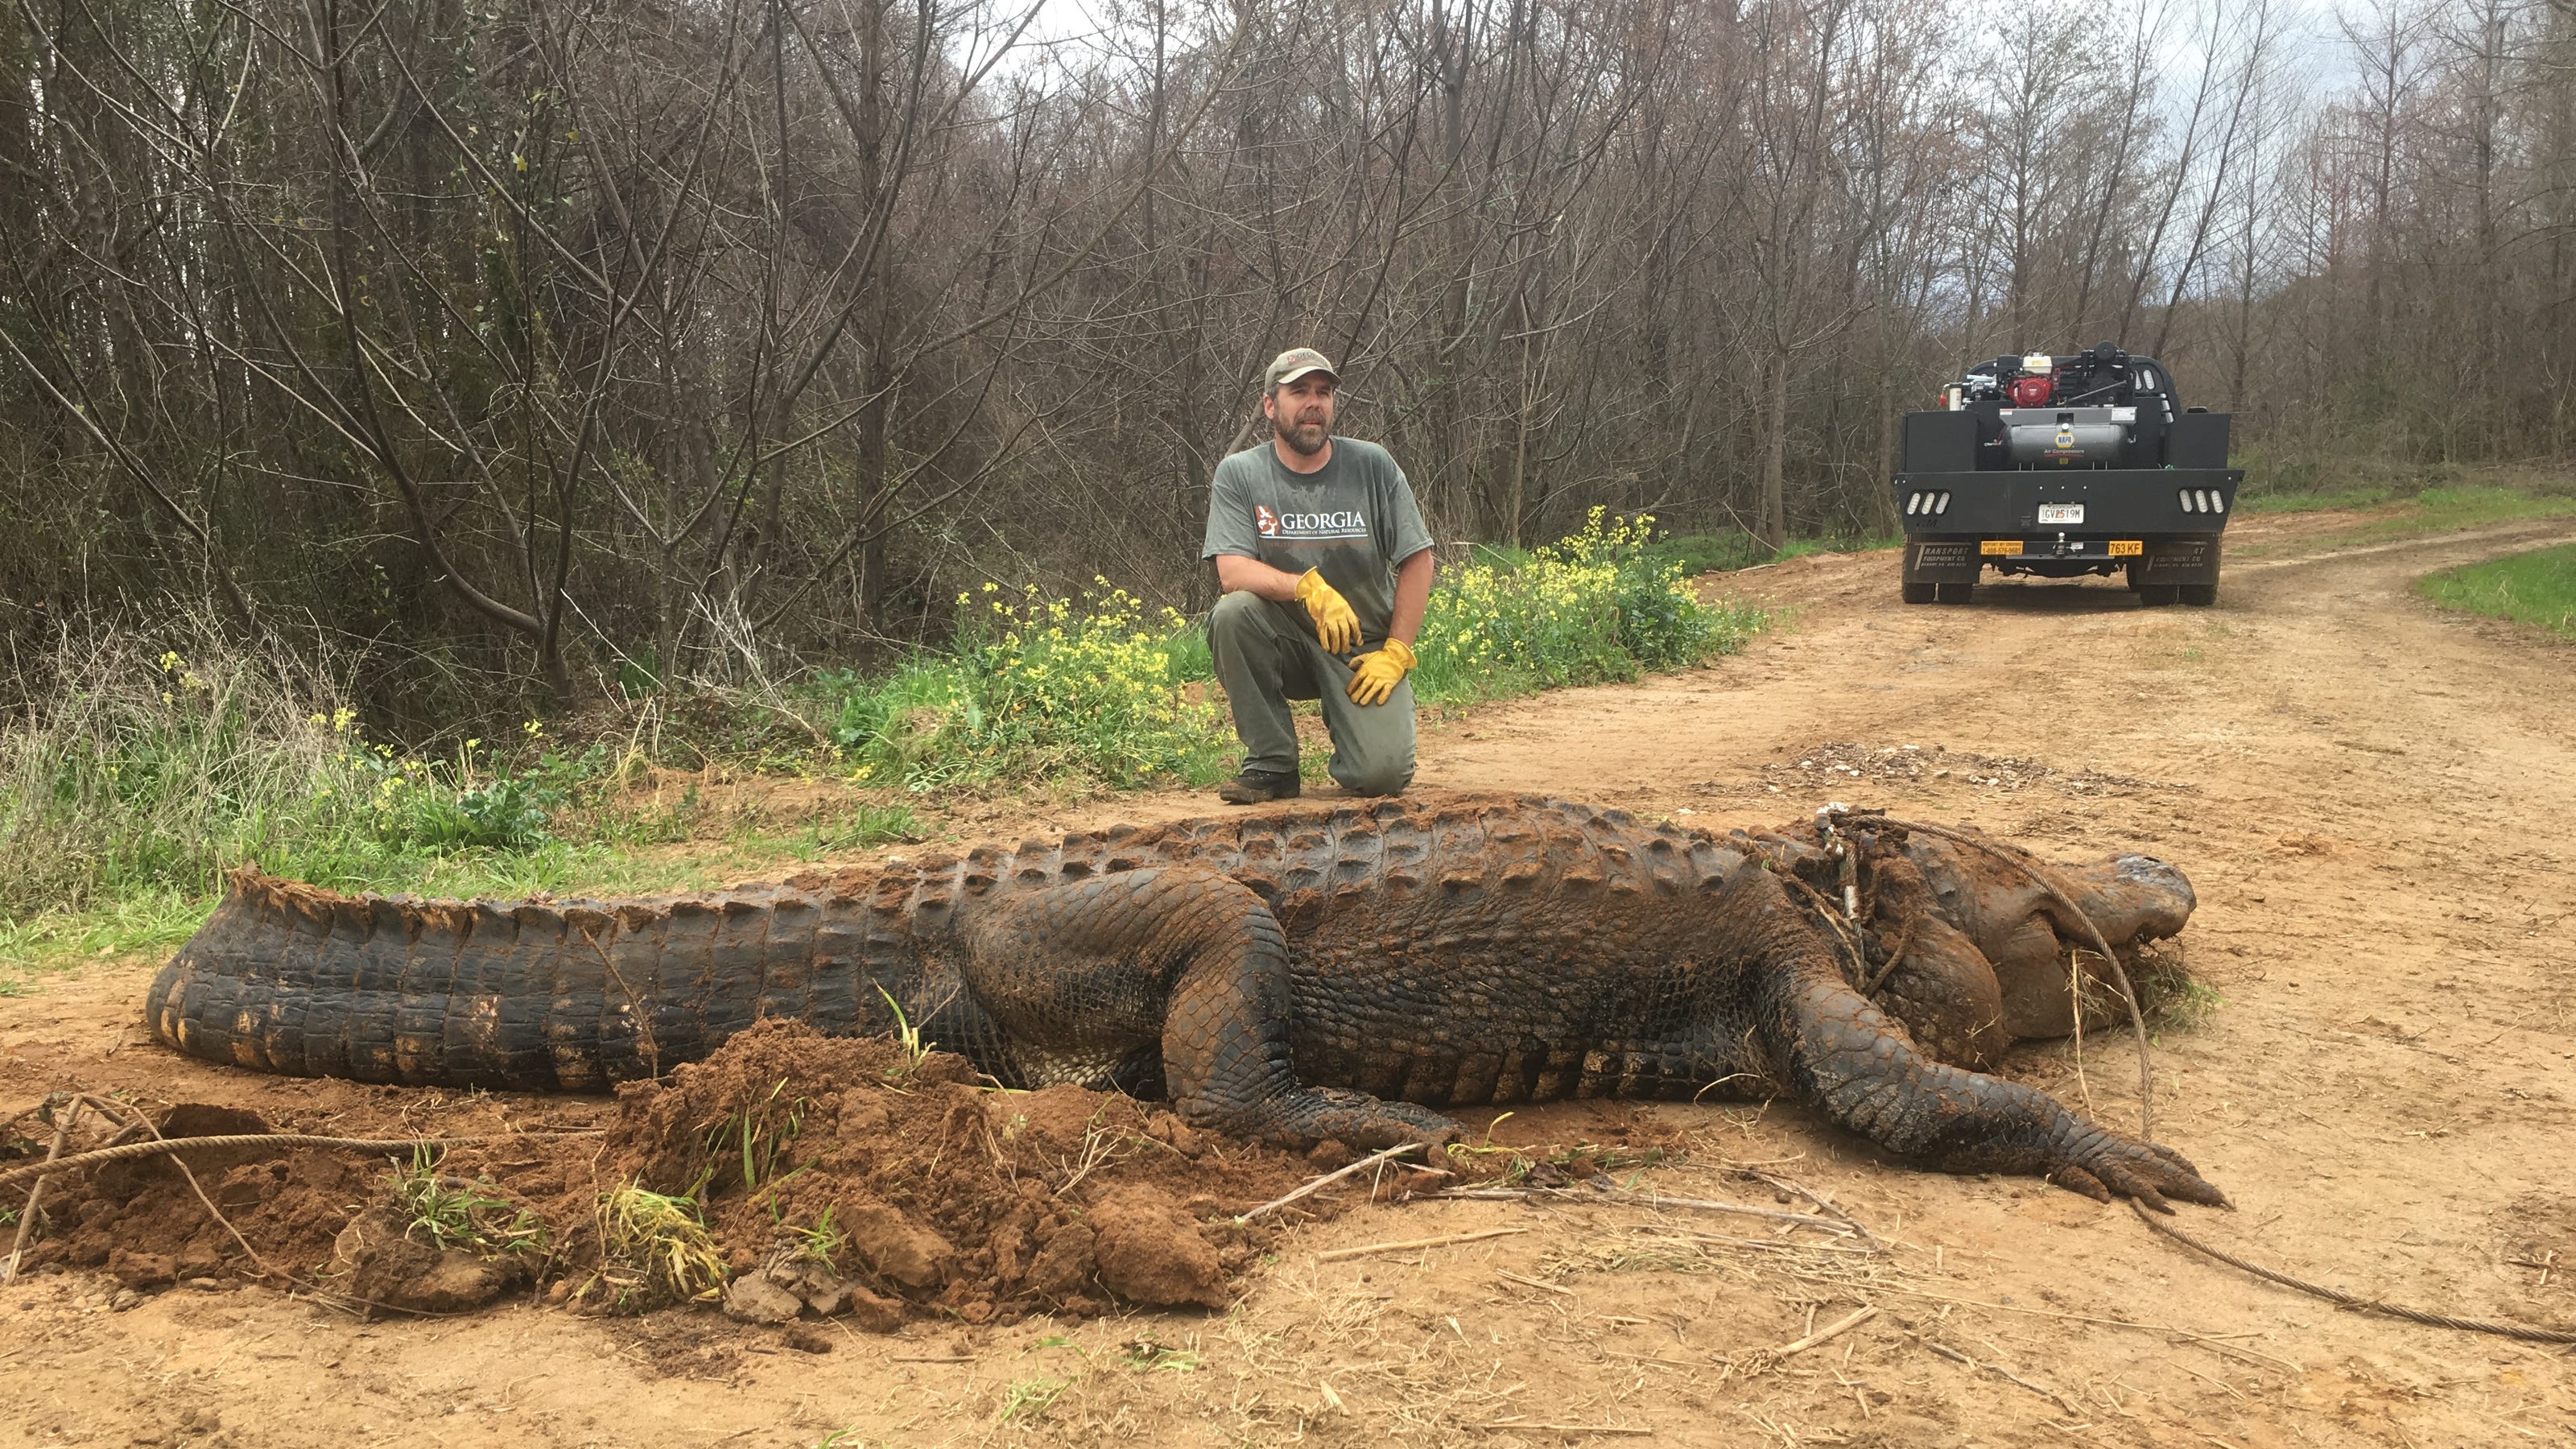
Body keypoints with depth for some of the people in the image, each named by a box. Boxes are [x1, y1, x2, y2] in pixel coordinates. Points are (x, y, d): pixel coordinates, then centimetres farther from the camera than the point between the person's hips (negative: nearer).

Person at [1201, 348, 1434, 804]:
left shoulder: (1372, 466, -3)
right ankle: (1272, 763, -14)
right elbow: (1232, 572, -17)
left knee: (1381, 775, -23)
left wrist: (1396, 653, -9)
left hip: (1364, 648, -1)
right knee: (1232, 612, -32)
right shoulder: (1238, 475, -4)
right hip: (1285, 643, 1)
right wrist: (1307, 587, -34)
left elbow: (1417, 561, 0)